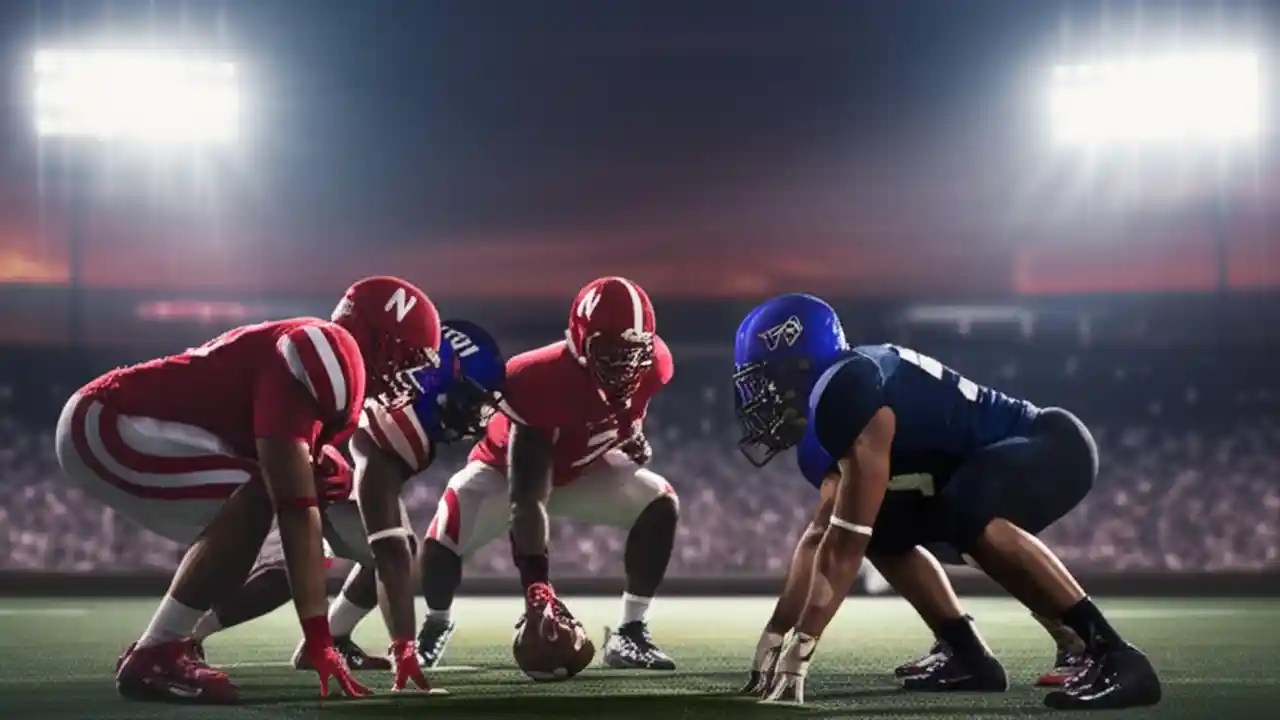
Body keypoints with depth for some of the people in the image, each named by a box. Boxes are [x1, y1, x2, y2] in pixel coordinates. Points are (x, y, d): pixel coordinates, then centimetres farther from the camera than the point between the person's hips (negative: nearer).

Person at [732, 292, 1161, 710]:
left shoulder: (847, 389, -24)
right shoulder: (836, 395, 7)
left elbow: (846, 542, -27)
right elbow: (822, 535, 11)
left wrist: (799, 647, -26)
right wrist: (782, 635, 12)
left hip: (1052, 445, -10)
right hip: (997, 457, 10)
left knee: (968, 516, -36)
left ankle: (1117, 658, -34)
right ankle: (968, 654, 11)